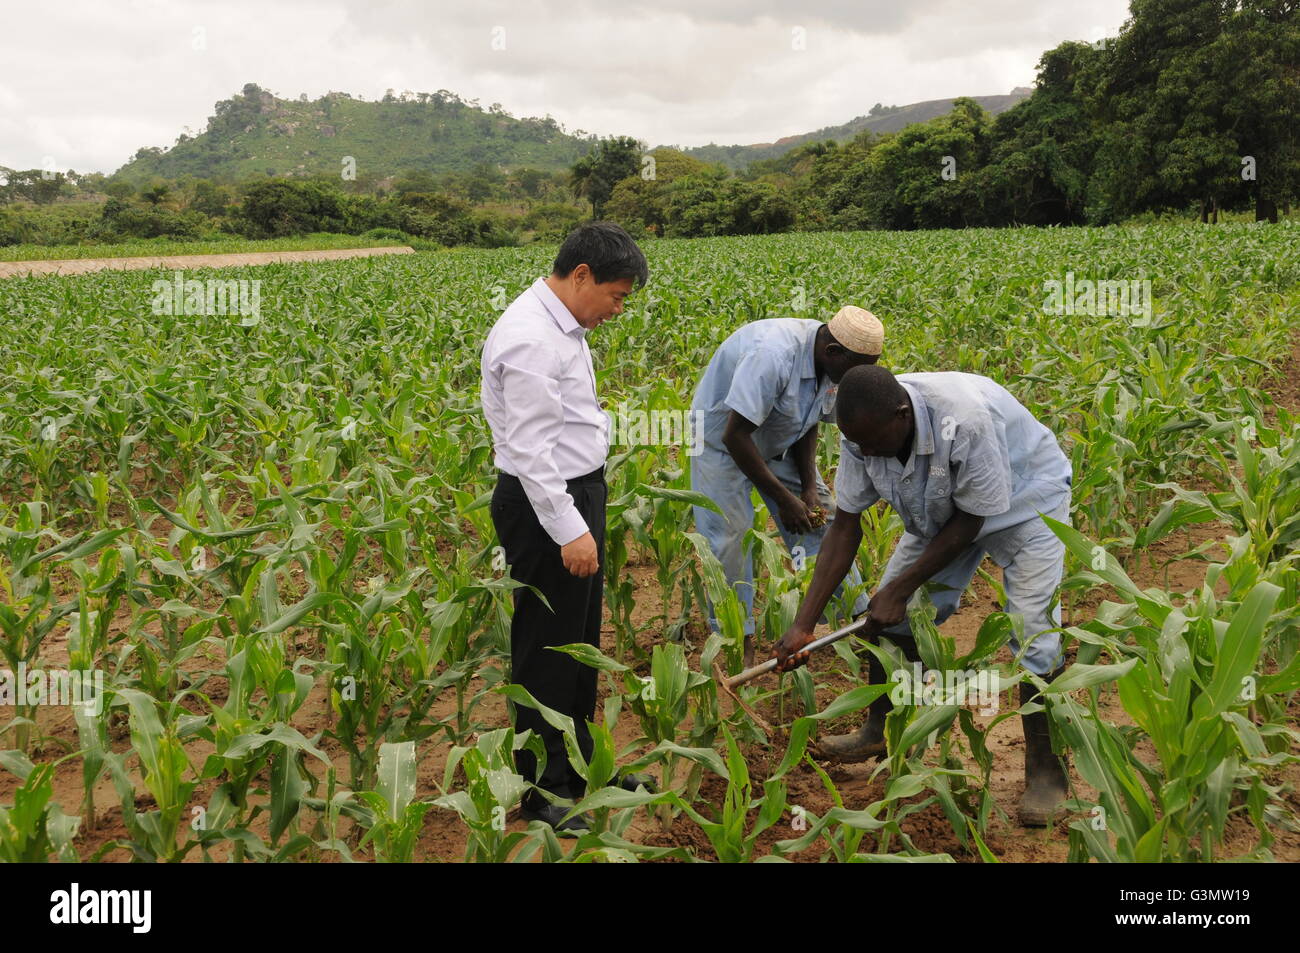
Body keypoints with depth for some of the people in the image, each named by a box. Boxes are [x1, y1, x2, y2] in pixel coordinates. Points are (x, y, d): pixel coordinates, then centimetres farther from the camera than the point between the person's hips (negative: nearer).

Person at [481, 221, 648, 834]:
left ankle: (577, 766, 36)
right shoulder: (530, 341, -23)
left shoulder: (562, 326, 9)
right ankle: (542, 793, 16)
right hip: (545, 506, -10)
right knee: (547, 651, 1)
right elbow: (531, 448, -25)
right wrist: (569, 531, -25)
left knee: (580, 642, 20)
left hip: (576, 493, 10)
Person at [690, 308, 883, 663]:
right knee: (728, 538, -12)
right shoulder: (772, 356, -38)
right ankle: (738, 641, 2)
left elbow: (809, 421, 3)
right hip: (723, 442, -7)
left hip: (779, 443, 7)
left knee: (821, 522, 3)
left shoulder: (830, 362, -13)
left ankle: (860, 618, 12)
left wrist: (810, 486, -9)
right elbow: (735, 435, -35)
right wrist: (783, 498, -28)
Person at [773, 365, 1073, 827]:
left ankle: (1045, 771, -1)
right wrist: (803, 624, -18)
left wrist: (900, 588, -24)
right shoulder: (864, 429, -23)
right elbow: (846, 526, -15)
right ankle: (880, 732, 20)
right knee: (893, 613, 0)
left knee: (1033, 631, -17)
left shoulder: (965, 420, -42)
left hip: (1023, 501, -5)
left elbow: (970, 520, -28)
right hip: (941, 510, 6)